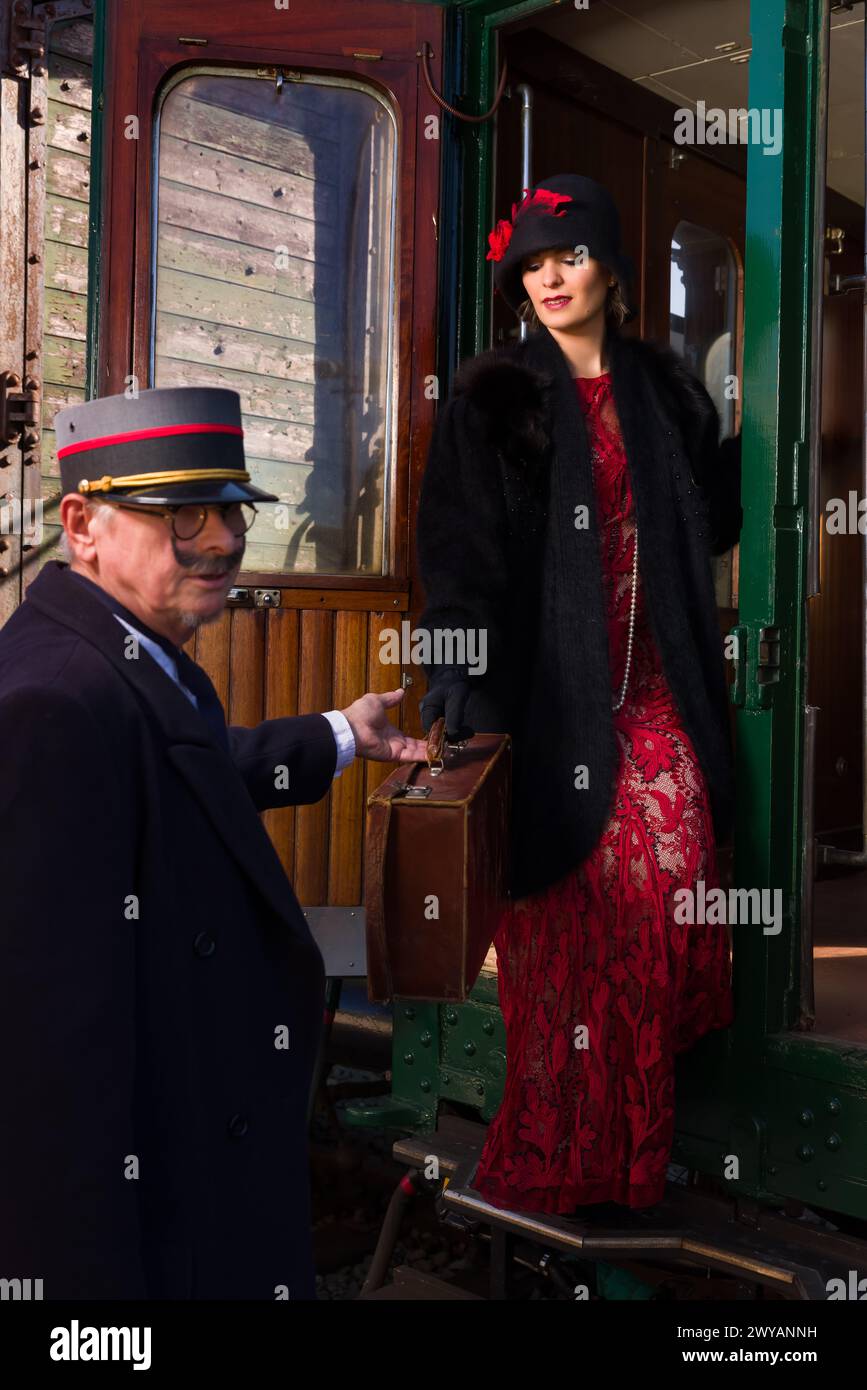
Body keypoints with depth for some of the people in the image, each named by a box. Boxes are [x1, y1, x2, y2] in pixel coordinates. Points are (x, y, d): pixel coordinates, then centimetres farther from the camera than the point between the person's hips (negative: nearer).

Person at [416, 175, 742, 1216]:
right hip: (552, 695, -4)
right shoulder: (492, 401, 2)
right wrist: (458, 664, -21)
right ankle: (554, 1154, 9)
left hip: (654, 694, 4)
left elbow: (711, 522, 17)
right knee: (569, 914, -5)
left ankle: (639, 1134, 16)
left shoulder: (662, 391, 15)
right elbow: (461, 543, -8)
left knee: (672, 881, -3)